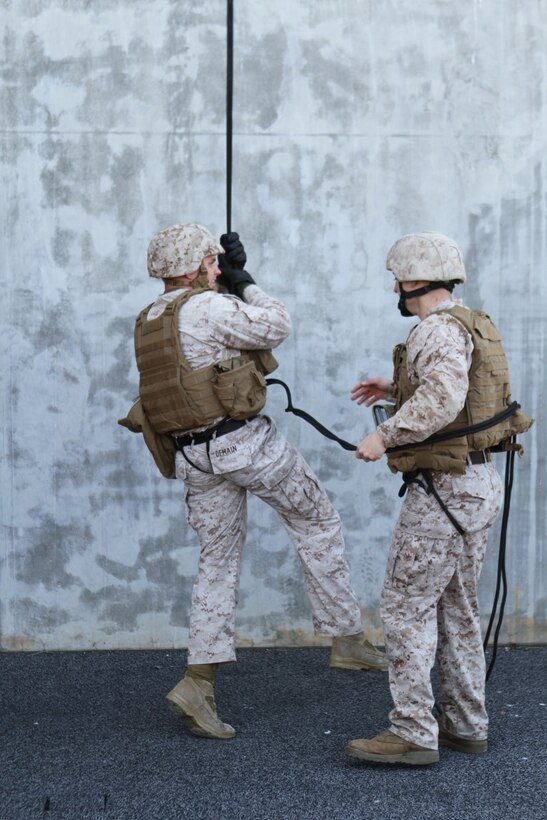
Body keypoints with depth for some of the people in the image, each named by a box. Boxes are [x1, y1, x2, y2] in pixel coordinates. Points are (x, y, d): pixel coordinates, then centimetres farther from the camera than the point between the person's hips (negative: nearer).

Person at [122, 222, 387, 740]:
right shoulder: (205, 307, -12)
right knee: (316, 522, 12)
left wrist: (231, 279, 21)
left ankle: (199, 682, 1)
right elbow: (276, 327, -9)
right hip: (243, 440, -7)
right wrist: (243, 282, 4)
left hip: (195, 456, 7)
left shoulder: (149, 323, 15)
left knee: (218, 563, 12)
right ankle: (347, 639, 17)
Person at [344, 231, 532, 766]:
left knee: (405, 606, -4)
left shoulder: (440, 330, -17)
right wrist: (396, 390, 24)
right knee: (456, 608, 16)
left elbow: (443, 397, -35)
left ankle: (413, 733, -2)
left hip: (444, 491, -10)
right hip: (478, 483, 10)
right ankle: (465, 725, 23)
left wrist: (385, 435, -32)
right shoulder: (474, 326, 14)